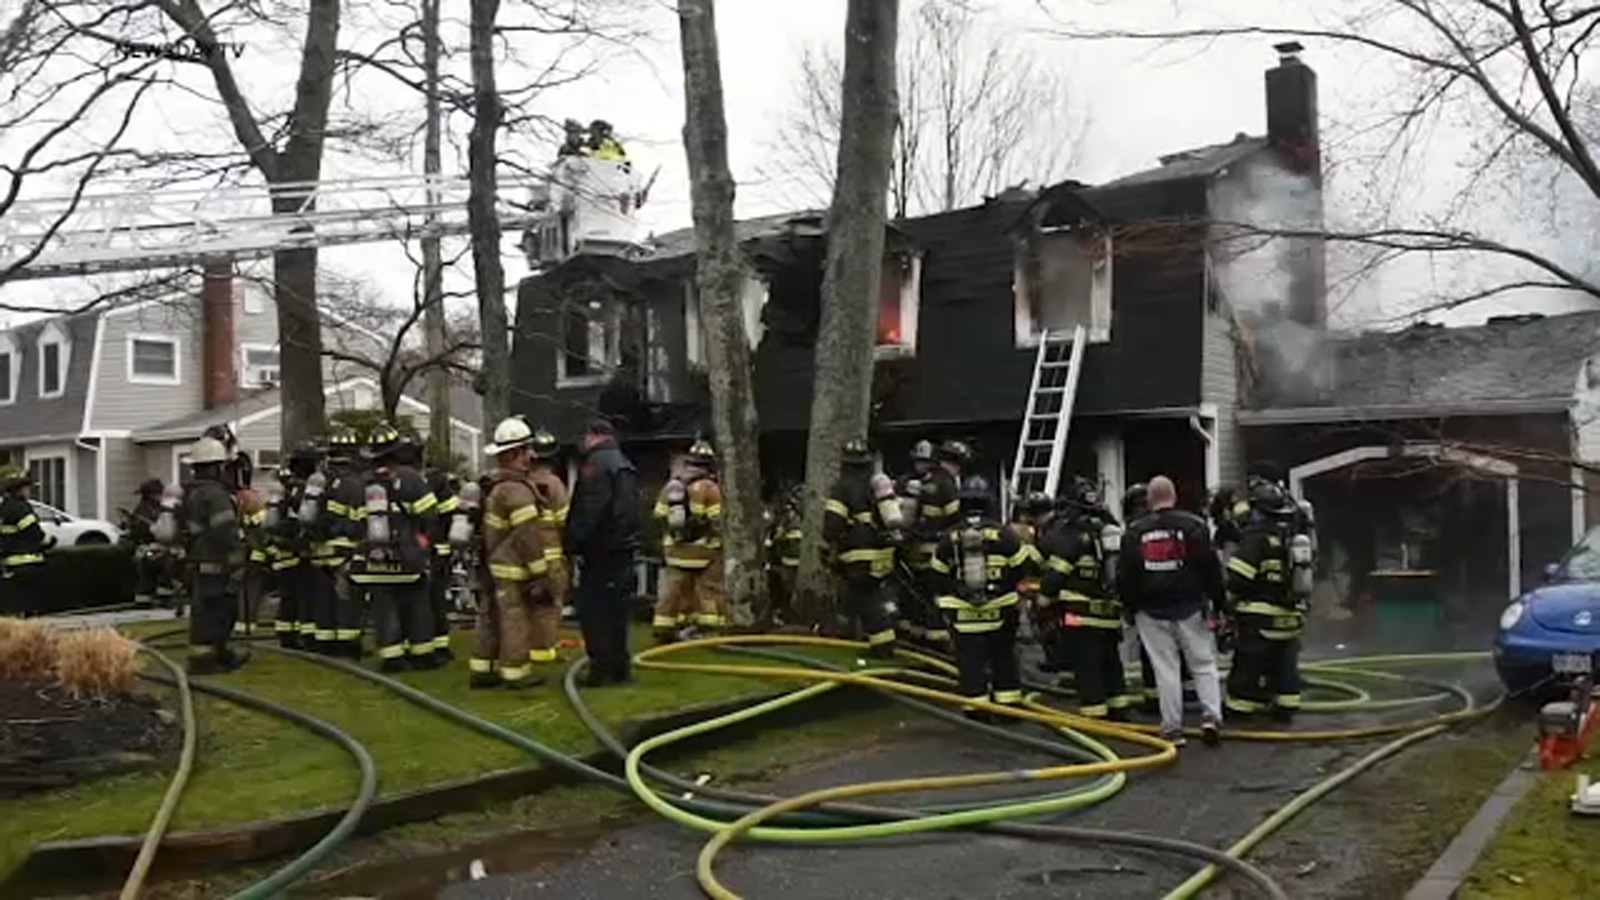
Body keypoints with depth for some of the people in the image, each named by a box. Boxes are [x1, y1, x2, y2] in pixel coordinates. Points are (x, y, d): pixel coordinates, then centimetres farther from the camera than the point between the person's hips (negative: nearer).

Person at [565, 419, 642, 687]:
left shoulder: (595, 464, -11)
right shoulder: (625, 465, 19)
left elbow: (587, 511, -18)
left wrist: (574, 545, -14)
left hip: (600, 553, -9)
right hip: (624, 548, 9)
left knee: (593, 609, -6)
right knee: (616, 609, 13)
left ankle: (602, 668, -7)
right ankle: (620, 666, 16)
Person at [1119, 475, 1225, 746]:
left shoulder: (1134, 532, 3)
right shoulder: (1193, 525, -3)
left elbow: (1124, 576, 4)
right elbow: (1210, 566, -5)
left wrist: (1131, 607, 14)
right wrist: (1218, 601, 1)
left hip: (1152, 611, 1)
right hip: (1190, 607, -1)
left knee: (1165, 669, 4)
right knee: (1204, 663, 10)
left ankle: (1172, 727, 6)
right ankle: (1211, 716, -3)